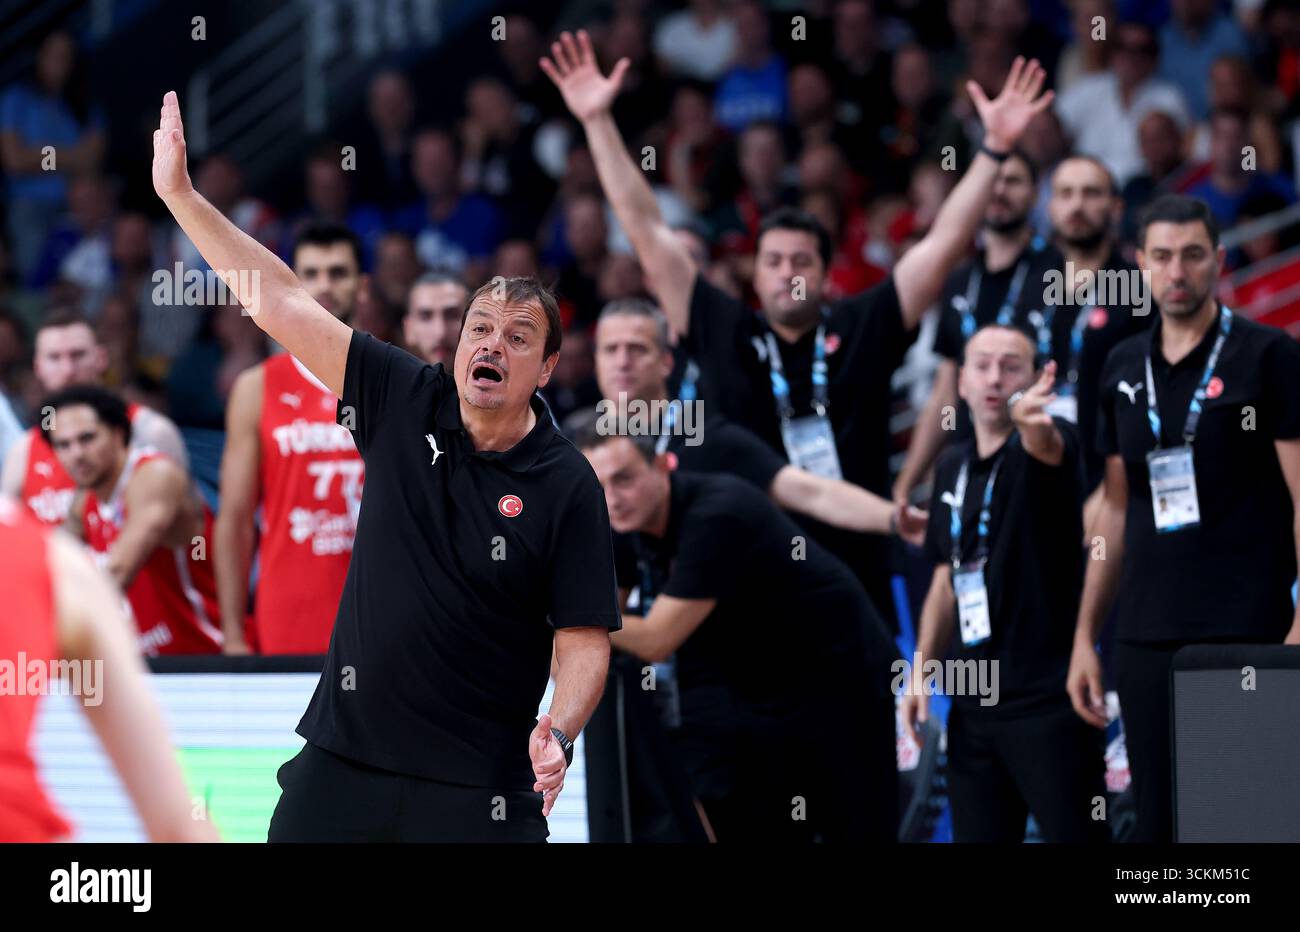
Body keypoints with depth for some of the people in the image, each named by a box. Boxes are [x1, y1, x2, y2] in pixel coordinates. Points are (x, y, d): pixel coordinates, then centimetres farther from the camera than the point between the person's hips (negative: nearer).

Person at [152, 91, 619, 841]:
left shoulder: (567, 486, -7)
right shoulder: (407, 402, 2)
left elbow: (584, 639, -8)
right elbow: (281, 301, 2)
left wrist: (558, 735, -28)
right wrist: (180, 194, -1)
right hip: (342, 756, 3)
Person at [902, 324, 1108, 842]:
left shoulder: (1049, 442, -6)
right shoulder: (952, 468, 13)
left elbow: (1047, 447, -33)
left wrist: (1033, 422, -56)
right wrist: (922, 669, 12)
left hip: (1048, 698, -6)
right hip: (974, 702, 6)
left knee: (1073, 835, -7)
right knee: (978, 836, 7)